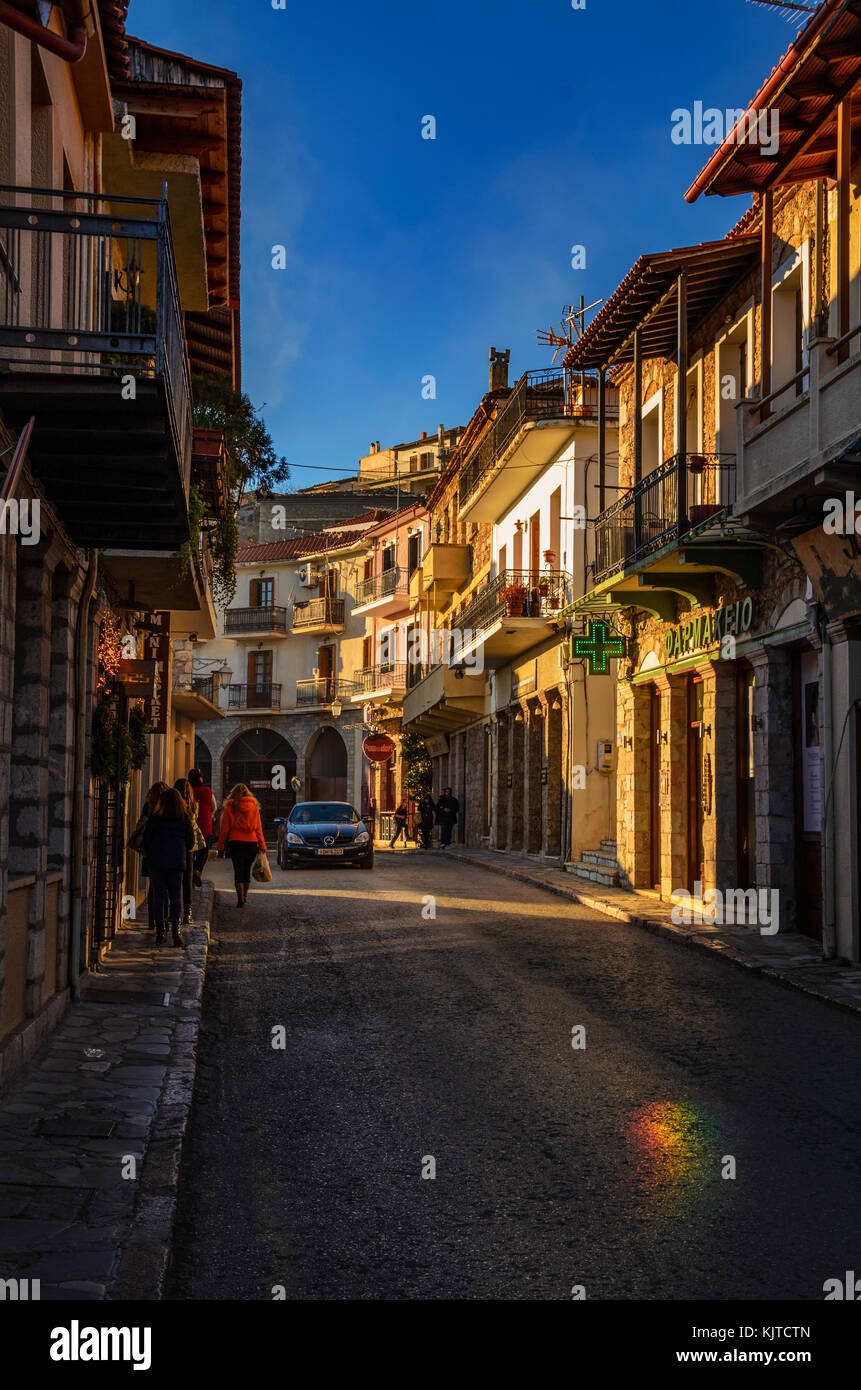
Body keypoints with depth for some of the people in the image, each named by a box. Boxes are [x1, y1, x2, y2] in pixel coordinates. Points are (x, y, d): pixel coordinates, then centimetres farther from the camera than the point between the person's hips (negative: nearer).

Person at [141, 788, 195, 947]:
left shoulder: (154, 818, -2)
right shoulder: (185, 819, -2)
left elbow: (146, 840, 2)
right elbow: (190, 842, 3)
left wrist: (149, 855, 19)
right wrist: (187, 854, 23)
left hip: (156, 862, 0)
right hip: (177, 862, 0)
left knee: (159, 895, 8)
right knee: (176, 896, 6)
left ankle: (160, 931, 8)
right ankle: (176, 928, -12)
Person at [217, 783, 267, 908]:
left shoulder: (229, 808, -2)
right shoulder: (254, 807, 4)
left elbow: (224, 830, -1)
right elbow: (259, 829, 5)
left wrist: (220, 847, 5)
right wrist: (262, 845, 8)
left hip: (236, 843, -2)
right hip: (252, 843, 2)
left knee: (238, 871, 1)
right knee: (247, 870, 15)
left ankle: (240, 899, -8)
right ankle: (244, 896, 24)